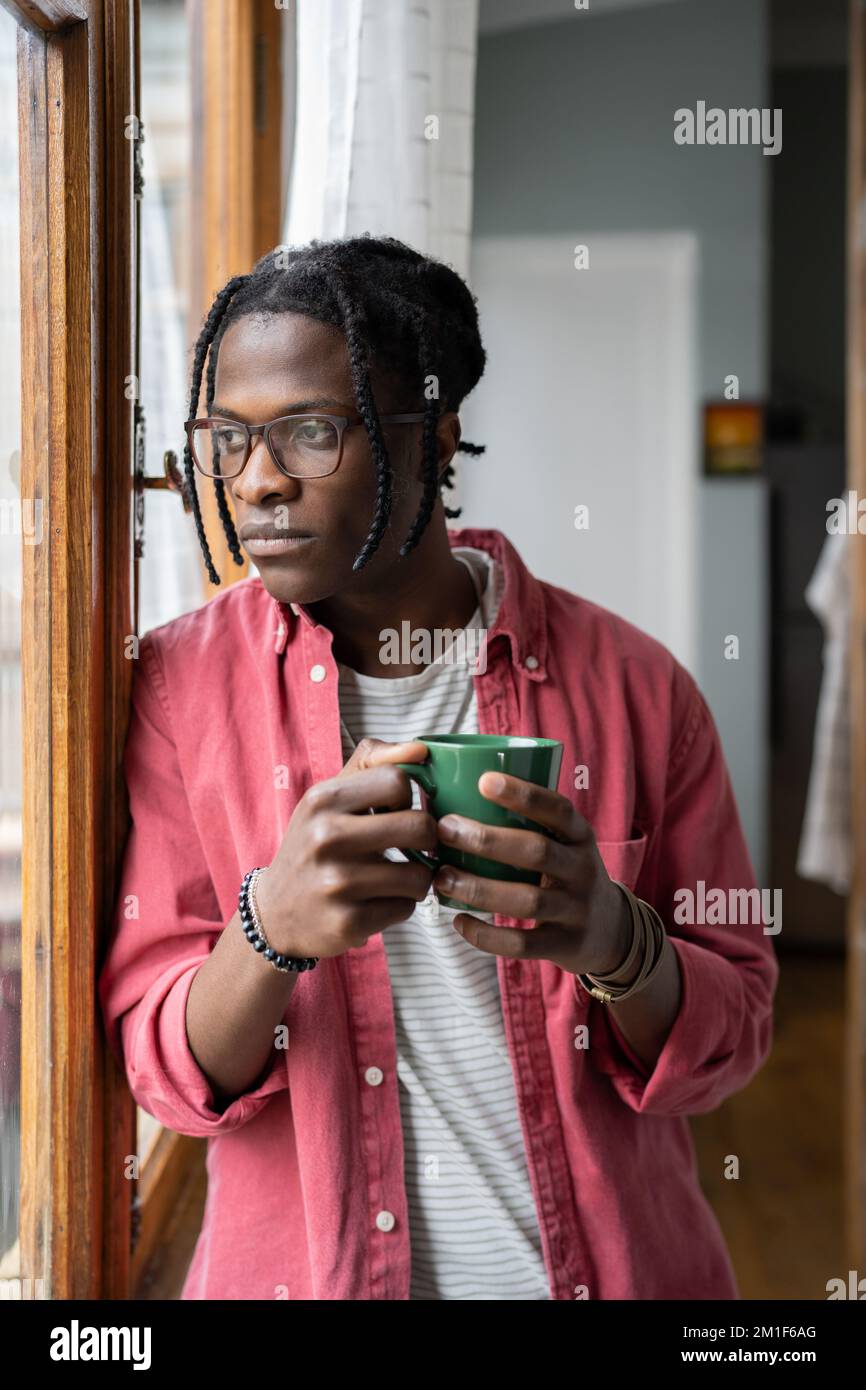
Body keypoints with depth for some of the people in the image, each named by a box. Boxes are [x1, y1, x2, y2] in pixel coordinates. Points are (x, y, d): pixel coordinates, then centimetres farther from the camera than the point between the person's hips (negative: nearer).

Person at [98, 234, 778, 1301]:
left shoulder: (630, 686, -8)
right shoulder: (180, 685, -8)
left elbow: (730, 1040, -4)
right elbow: (167, 1075, -9)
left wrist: (616, 944, -25)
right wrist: (272, 928, -29)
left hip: (610, 1268, 1)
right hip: (299, 1269, 0)